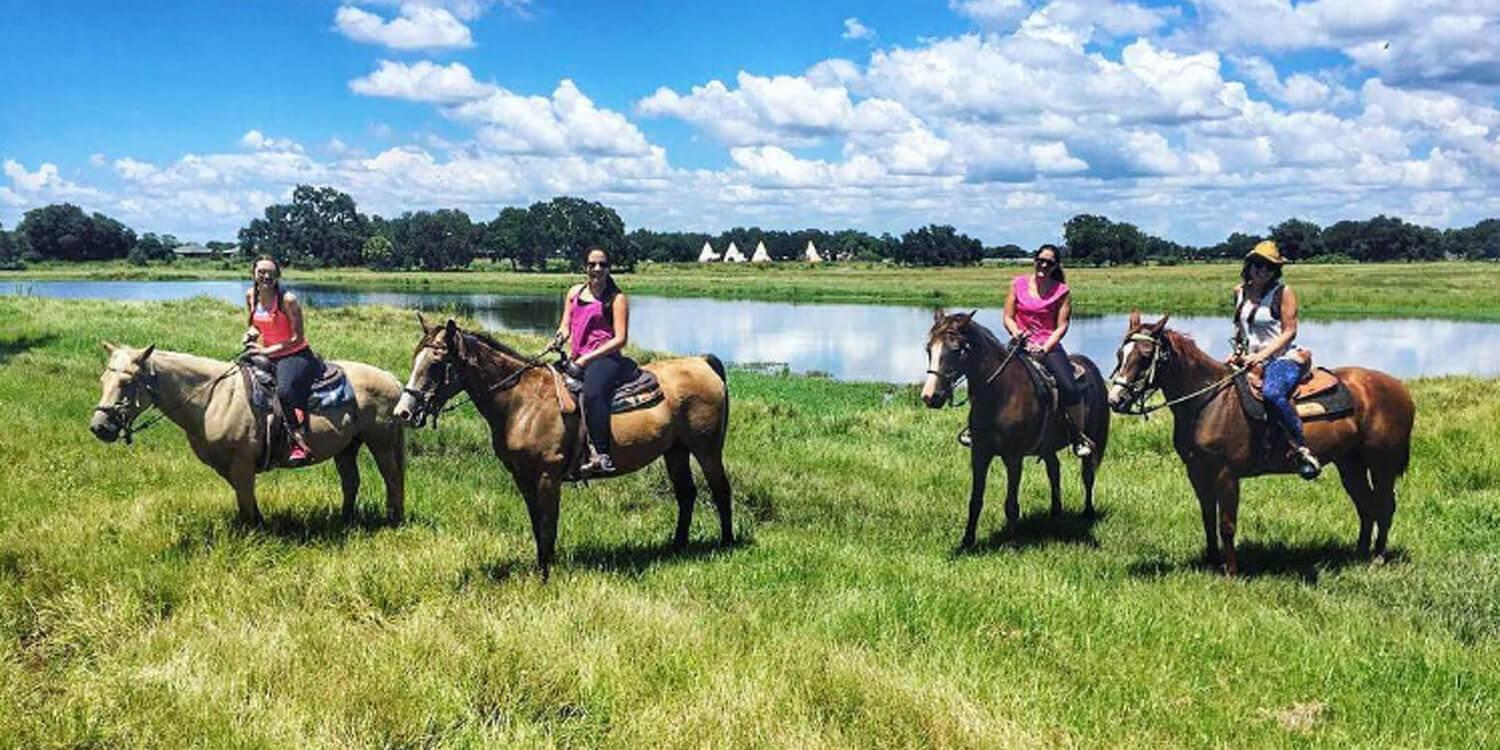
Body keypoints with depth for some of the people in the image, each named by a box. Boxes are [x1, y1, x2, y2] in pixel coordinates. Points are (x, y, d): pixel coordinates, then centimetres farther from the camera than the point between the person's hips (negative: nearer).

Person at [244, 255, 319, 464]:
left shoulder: (288, 300, -17)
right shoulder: (250, 296, 3)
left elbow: (297, 338, -16)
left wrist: (267, 351, -19)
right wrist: (252, 333, -2)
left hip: (295, 355, -8)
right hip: (267, 356, 9)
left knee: (284, 390, -33)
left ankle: (300, 443, -26)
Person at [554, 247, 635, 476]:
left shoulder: (617, 298, -1)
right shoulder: (575, 292, 17)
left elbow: (620, 339, -8)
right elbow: (566, 325, 19)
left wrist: (586, 359, -14)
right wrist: (562, 335, -8)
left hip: (605, 357, -7)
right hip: (577, 360, 7)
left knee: (592, 392, -36)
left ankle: (601, 456, -41)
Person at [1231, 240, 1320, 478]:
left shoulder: (1283, 292, -6)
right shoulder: (1240, 292, 11)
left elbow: (1289, 331, -11)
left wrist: (1261, 355, -19)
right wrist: (1238, 351, 9)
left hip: (1283, 359, -8)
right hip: (1250, 361, 8)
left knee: (1272, 393, -37)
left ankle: (1303, 451, -31)